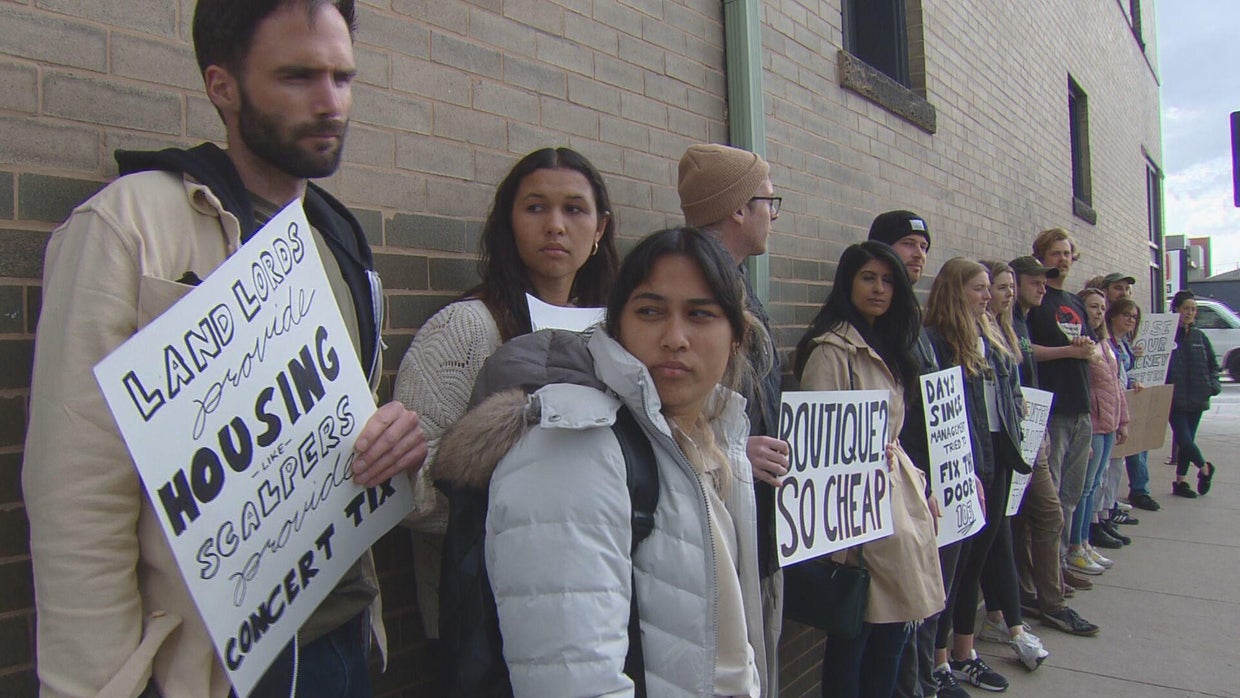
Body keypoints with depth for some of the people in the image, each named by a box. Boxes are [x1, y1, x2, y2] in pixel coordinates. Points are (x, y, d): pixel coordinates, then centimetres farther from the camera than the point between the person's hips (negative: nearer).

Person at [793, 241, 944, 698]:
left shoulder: (887, 349, 17)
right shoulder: (832, 348, -11)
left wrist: (921, 490, 17)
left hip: (899, 497, 9)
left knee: (893, 630, 13)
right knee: (854, 635, 1)